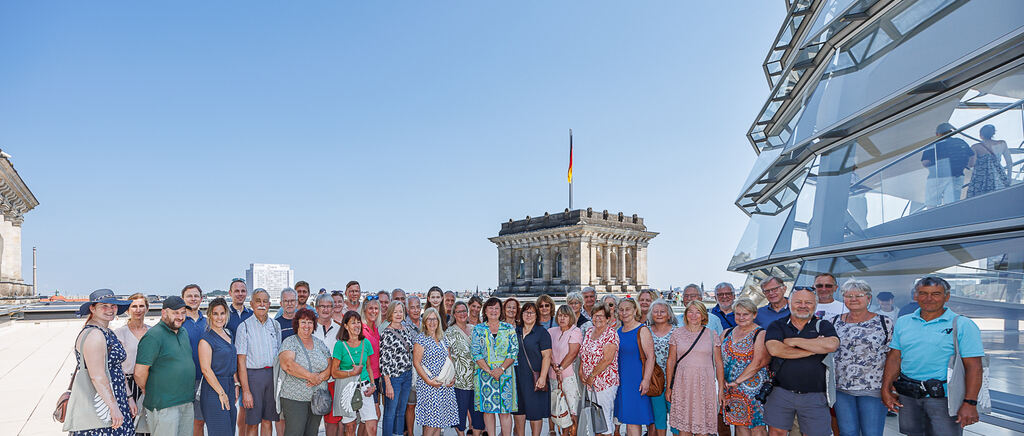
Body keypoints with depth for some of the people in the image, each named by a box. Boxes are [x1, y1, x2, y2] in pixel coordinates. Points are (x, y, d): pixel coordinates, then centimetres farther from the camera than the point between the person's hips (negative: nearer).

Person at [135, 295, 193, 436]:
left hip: (187, 402, 8)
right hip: (164, 406, -8)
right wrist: (147, 392, -2)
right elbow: (139, 373, -17)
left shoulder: (184, 333, 12)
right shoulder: (153, 336, -14)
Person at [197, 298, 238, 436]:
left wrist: (236, 384, 11)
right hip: (213, 390, -8)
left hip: (230, 387, 8)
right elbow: (206, 369, -16)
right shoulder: (206, 339, -11)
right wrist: (221, 393, -15)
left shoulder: (228, 335, 12)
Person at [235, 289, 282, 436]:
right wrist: (246, 390, -14)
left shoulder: (275, 325, 10)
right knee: (252, 423, 1)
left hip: (273, 374, 4)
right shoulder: (244, 326, -4)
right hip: (253, 374, -4)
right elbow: (241, 362, -8)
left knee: (268, 420, 10)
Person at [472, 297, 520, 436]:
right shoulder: (478, 329, 5)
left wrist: (501, 369, -13)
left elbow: (514, 351, 0)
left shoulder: (509, 328, 6)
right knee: (487, 408, 3)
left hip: (505, 373, 0)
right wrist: (489, 370, -12)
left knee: (505, 409, -1)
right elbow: (475, 352, -2)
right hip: (484, 374, 0)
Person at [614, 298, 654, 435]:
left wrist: (646, 380, -22)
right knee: (626, 418, 10)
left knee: (633, 419, -7)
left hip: (637, 379, -7)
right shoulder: (619, 331, 12)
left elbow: (650, 357, -15)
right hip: (622, 379, 7)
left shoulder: (642, 330, -10)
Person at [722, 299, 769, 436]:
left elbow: (758, 363, -16)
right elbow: (721, 359, 16)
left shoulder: (760, 334, -8)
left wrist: (737, 381, -16)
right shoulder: (728, 333, 12)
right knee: (740, 424, 9)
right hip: (730, 389, 6)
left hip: (753, 387, -6)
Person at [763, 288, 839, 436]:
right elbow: (774, 349, -15)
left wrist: (794, 341, -12)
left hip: (814, 395, -1)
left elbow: (831, 345, -18)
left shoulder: (823, 326, 4)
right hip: (781, 392, 1)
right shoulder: (777, 326, 5)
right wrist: (814, 349, -13)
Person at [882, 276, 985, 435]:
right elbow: (894, 357, 10)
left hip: (944, 397, -4)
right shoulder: (903, 322, 10)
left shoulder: (963, 325, -3)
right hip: (907, 397, 4)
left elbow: (973, 367, -9)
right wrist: (886, 389, 2)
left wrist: (970, 403, -16)